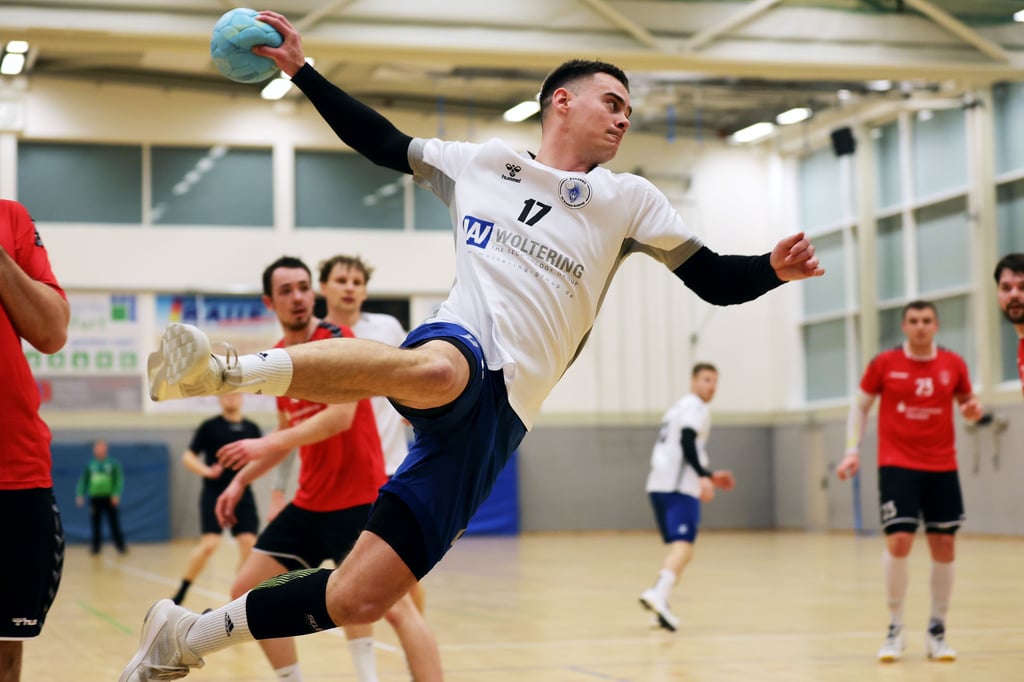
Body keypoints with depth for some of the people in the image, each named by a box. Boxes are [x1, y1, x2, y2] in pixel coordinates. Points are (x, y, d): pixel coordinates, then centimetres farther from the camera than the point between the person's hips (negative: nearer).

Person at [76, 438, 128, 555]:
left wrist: (116, 494, -15)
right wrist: (80, 494, -1)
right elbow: (83, 480, 9)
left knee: (114, 524, -2)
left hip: (109, 498, -2)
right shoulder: (90, 465, 7)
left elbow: (119, 479, -4)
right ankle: (96, 547, 12)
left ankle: (121, 546, 4)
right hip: (95, 498, 2)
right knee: (95, 525, 4)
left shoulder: (113, 464, 0)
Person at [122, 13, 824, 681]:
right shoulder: (483, 162, 17)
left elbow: (715, 279, 9)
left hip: (498, 413, 0)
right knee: (436, 370, -45)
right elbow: (387, 144, 27)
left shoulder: (627, 199, 13)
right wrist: (301, 71, 23)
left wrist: (772, 269, -12)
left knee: (358, 600, -11)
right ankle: (226, 370, -42)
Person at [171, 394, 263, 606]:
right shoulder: (210, 427, 0)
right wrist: (206, 470, -17)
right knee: (210, 543, -15)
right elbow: (188, 457, 0)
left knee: (249, 543, -4)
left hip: (242, 494, 4)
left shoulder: (252, 428, 10)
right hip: (214, 493, -4)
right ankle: (181, 593, 0)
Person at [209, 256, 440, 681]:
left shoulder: (337, 341, -12)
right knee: (248, 592, 7)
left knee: (395, 606, -17)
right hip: (310, 503, 8)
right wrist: (241, 481, 16)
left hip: (360, 499, -8)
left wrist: (268, 444, -23)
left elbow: (340, 417, -24)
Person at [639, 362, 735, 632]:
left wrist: (710, 476, 37)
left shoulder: (679, 407, 30)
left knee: (678, 546, 17)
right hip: (679, 487, -9)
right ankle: (658, 593, -39)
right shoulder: (696, 407, 0)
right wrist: (703, 476, -23)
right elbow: (687, 441, -17)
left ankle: (659, 600, 8)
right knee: (684, 545, -19)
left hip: (659, 483, 9)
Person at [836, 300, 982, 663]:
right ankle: (895, 628, 0)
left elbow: (967, 402, 16)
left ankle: (937, 630, 16)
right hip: (897, 465, -3)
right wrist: (852, 450, -1)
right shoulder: (884, 363, -2)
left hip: (942, 468, 3)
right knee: (899, 541, -14)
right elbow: (860, 406, 8)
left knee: (944, 547, 3)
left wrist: (973, 409, -9)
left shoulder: (953, 364, 3)